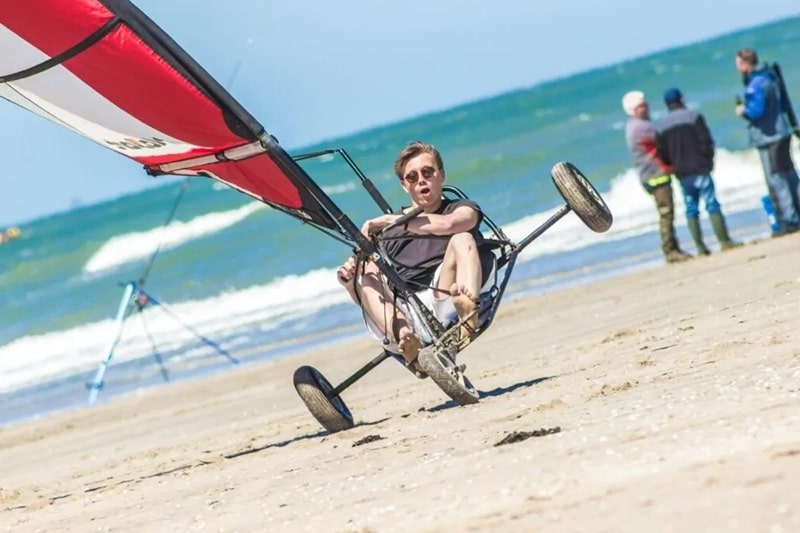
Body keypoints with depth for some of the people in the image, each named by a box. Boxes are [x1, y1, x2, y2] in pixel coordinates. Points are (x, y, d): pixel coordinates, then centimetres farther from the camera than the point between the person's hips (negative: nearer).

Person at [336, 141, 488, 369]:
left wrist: (390, 220, -7)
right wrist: (351, 284, 0)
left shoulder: (462, 209, 18)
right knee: (367, 269, -18)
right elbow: (365, 299, 24)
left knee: (462, 239, -20)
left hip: (441, 305, -3)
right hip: (398, 313, 3)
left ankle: (468, 310, -52)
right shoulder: (384, 228, 26)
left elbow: (447, 224, -11)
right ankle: (402, 337, -46)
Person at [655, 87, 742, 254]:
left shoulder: (660, 127, 8)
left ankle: (700, 247, 5)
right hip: (699, 170, -4)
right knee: (712, 204, -4)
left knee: (691, 209, 8)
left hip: (681, 174, 4)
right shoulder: (693, 117, -5)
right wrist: (708, 161, 3)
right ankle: (725, 241, -7)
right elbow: (706, 141, -10)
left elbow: (662, 154, 7)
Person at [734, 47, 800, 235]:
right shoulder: (769, 77, 13)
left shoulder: (756, 84, -17)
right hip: (781, 133, 10)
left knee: (776, 180, -5)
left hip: (769, 139, -10)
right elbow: (784, 105, 20)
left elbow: (756, 111, -26)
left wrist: (743, 111, -6)